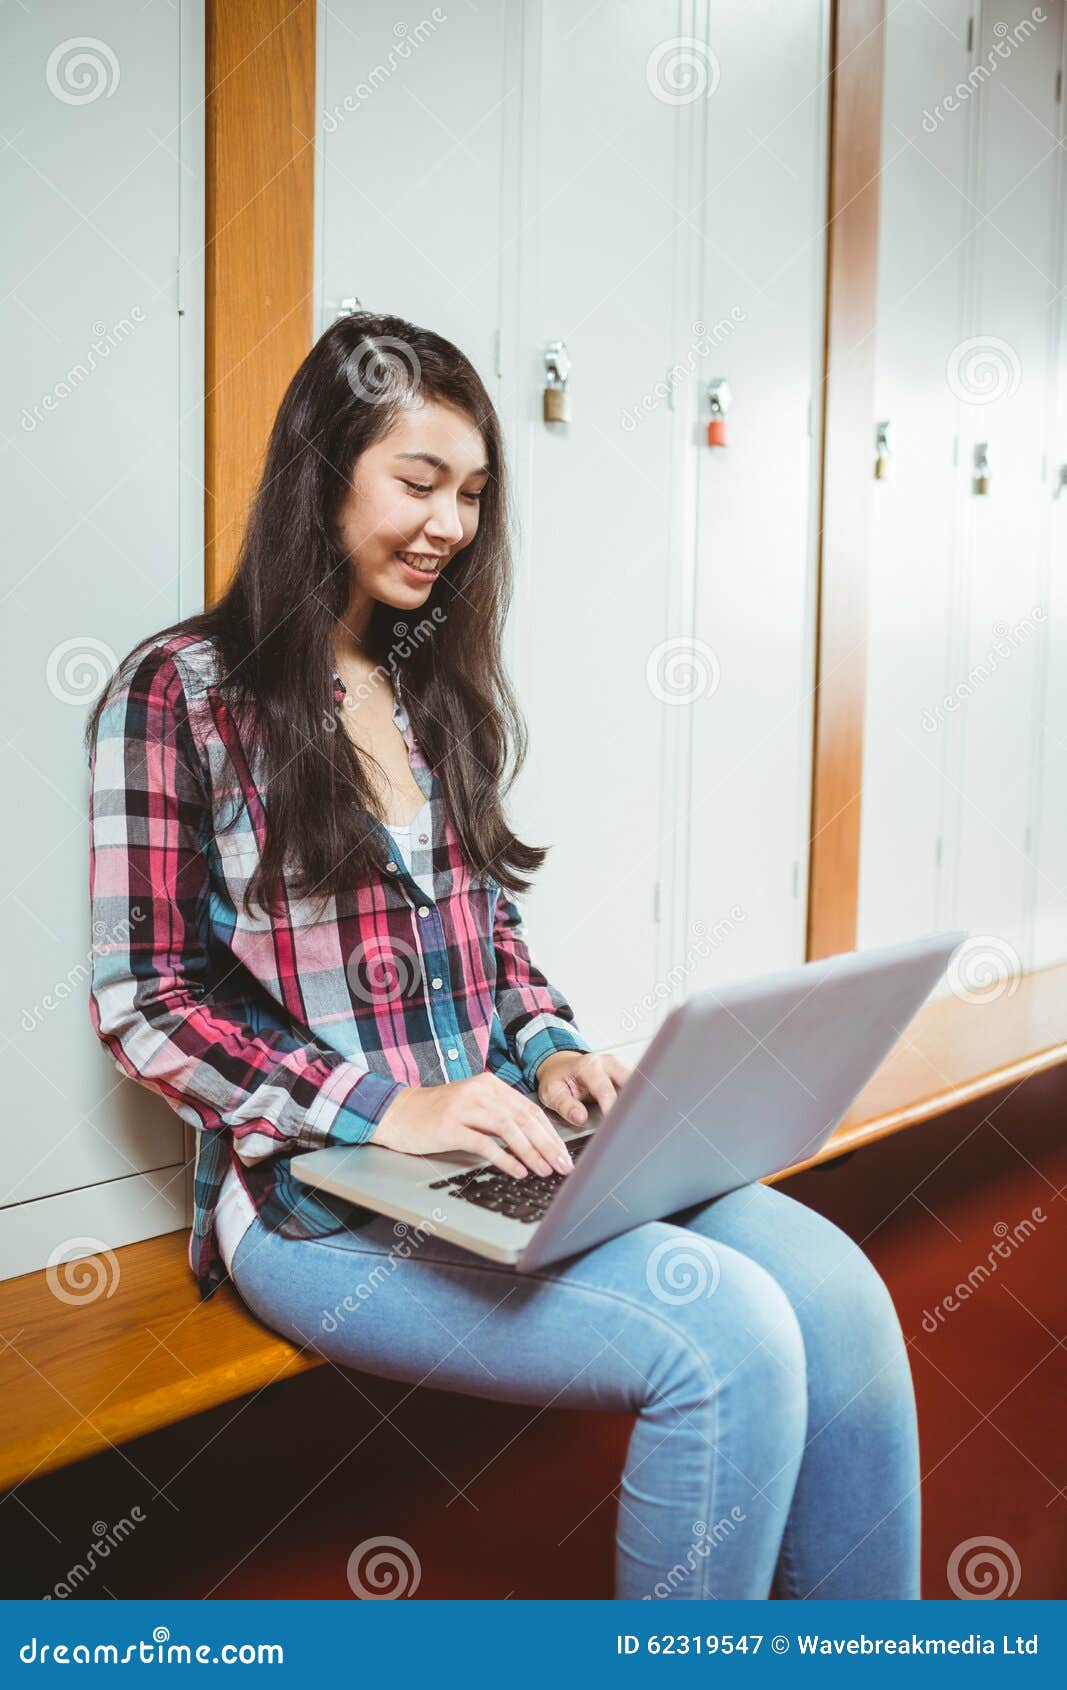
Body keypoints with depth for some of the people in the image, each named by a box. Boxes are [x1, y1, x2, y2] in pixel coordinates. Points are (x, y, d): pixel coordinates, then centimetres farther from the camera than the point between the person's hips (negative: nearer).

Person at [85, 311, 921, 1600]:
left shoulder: (445, 687, 14)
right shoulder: (179, 692, -5)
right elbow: (143, 1002, -8)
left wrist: (549, 1050, 0)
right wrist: (386, 1110, -18)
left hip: (498, 1145, 6)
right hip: (315, 1190, -6)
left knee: (835, 1289, -15)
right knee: (725, 1336, -25)